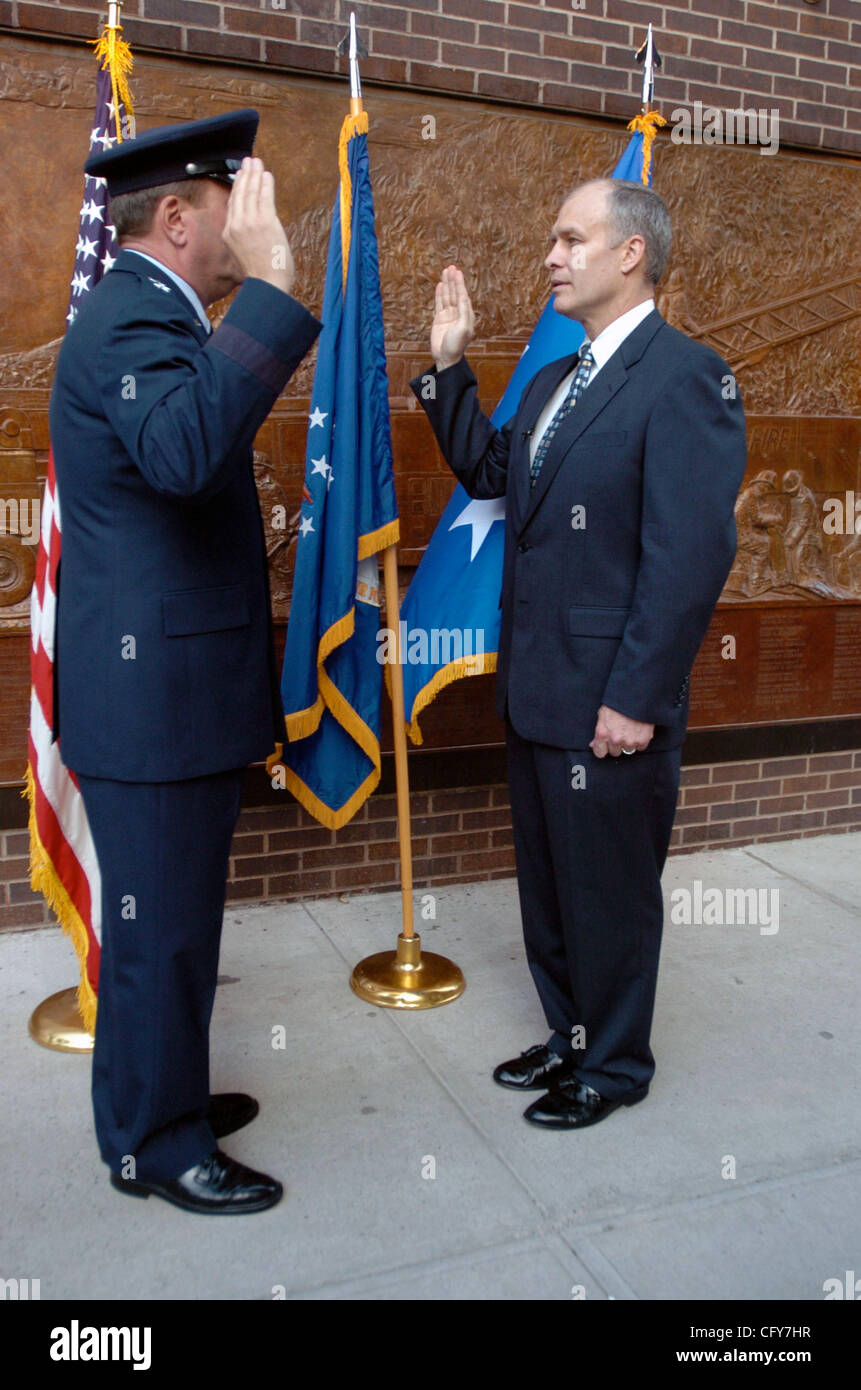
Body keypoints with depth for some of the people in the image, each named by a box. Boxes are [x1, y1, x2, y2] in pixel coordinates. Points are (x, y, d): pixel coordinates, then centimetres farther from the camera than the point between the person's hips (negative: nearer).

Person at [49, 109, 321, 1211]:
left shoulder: (149, 315, 18)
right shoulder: (132, 320, -17)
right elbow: (187, 454, -39)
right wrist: (268, 290, -34)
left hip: (175, 682, 11)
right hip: (154, 692, -11)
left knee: (172, 916, 21)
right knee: (160, 925, 4)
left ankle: (159, 1098, 39)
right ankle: (155, 1144, 23)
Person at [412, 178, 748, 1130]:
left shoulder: (684, 377, -14)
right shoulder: (553, 381, 14)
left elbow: (692, 554, -20)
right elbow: (487, 473, 19)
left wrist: (638, 700, -21)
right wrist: (448, 366, 11)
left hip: (609, 701, -8)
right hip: (535, 689, 9)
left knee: (610, 890, 9)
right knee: (548, 880, 20)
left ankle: (615, 1065, 31)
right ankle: (571, 1035, 41)